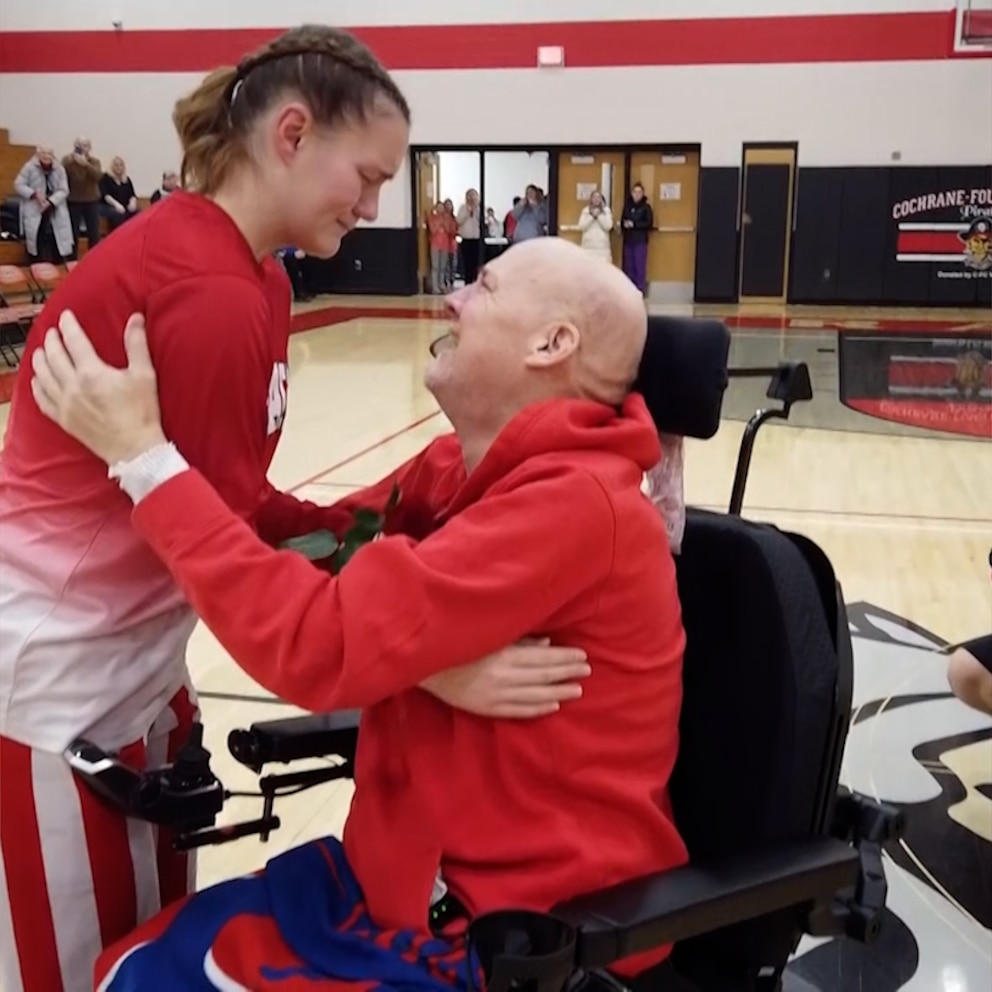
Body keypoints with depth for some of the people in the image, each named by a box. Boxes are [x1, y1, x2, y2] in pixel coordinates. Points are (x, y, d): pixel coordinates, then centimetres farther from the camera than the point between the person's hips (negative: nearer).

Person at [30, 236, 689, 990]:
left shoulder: (574, 501, -26)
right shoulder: (459, 470, 4)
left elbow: (321, 644, -30)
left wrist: (142, 455, -21)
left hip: (523, 927, -7)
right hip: (414, 867, 8)